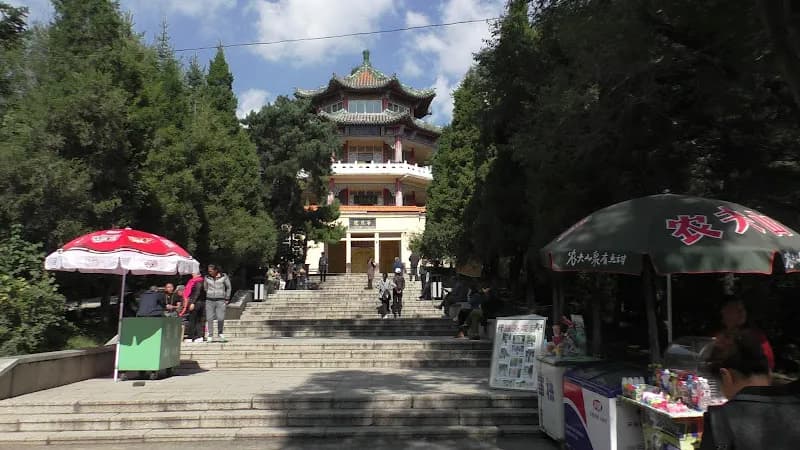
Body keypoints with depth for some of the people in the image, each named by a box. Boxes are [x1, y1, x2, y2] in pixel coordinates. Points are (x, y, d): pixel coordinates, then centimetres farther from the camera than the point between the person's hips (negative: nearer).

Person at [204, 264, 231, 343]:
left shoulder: (224, 277, 0)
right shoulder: (207, 277, 5)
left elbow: (228, 288, 8)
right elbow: (205, 288, 19)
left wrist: (227, 299, 7)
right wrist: (207, 296, 12)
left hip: (220, 300, -2)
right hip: (209, 300, 2)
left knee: (220, 318, -9)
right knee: (209, 318, -2)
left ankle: (220, 333, 15)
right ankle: (210, 336, 8)